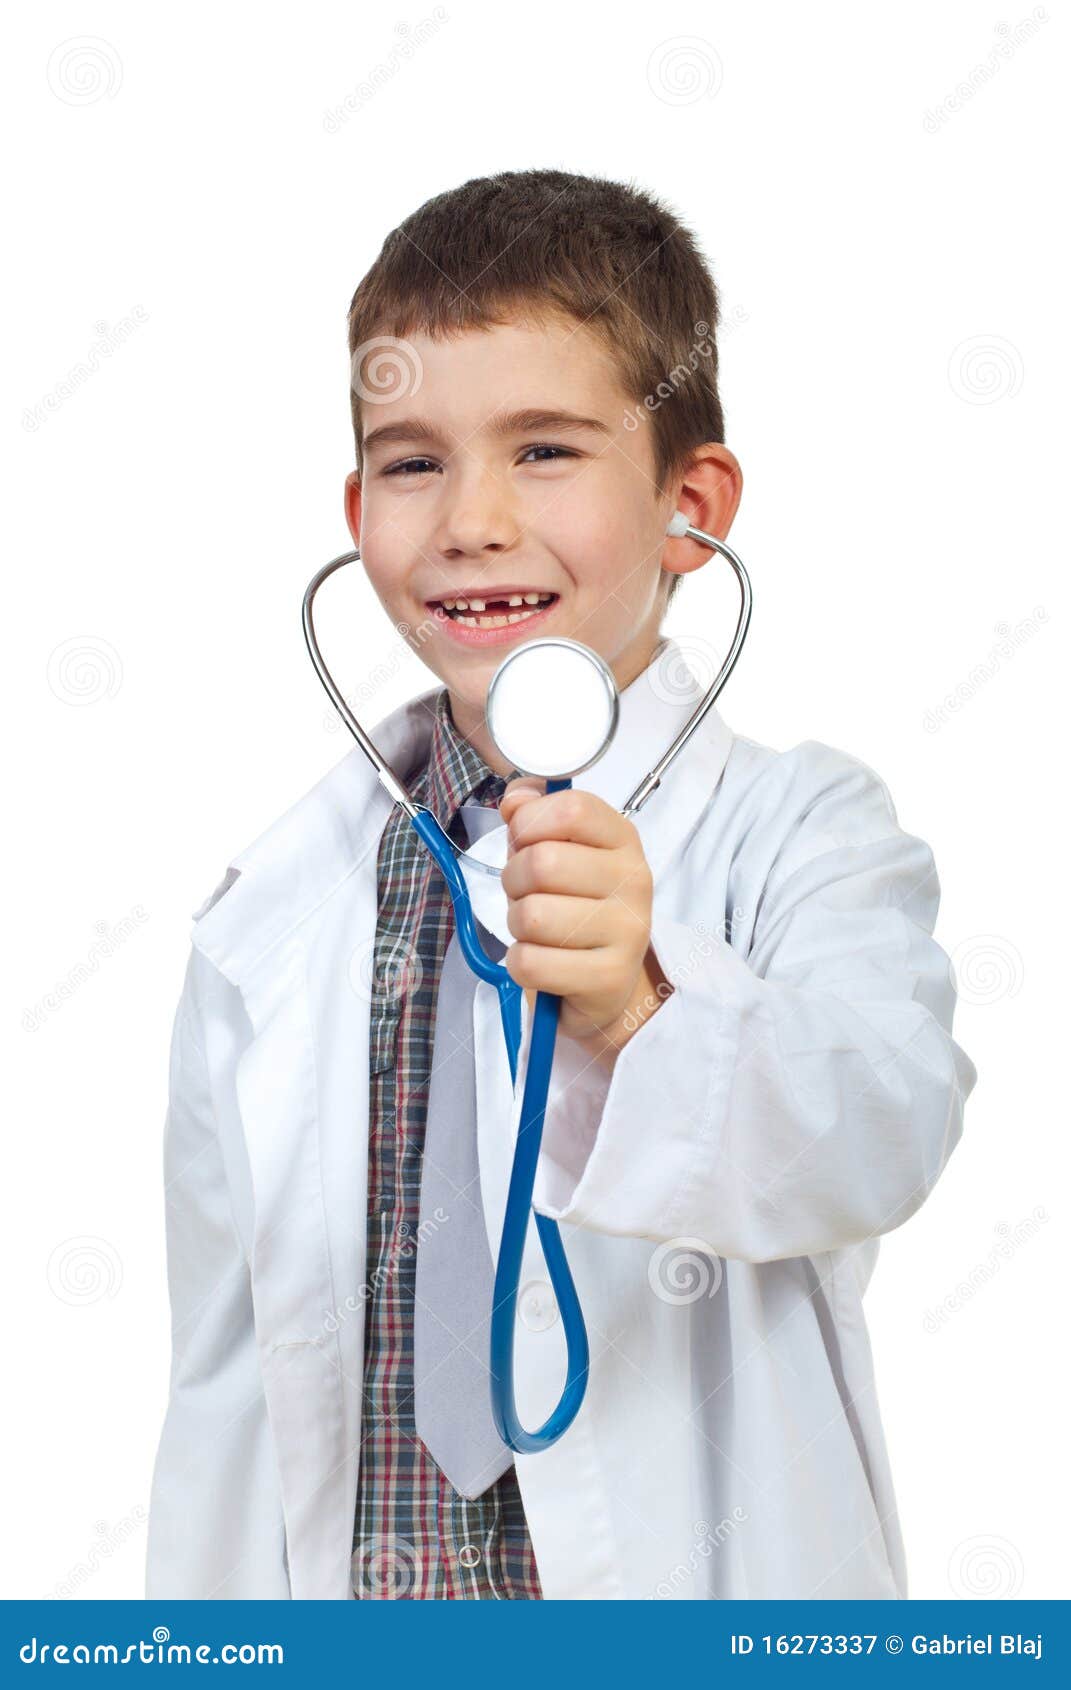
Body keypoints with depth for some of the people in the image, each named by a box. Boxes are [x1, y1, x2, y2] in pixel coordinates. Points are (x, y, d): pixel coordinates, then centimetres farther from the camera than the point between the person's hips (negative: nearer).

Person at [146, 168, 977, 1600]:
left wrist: (642, 1011, -47)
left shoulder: (799, 833, -11)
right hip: (353, 1608, 3)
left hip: (701, 1594, -2)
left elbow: (881, 1132, -30)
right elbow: (229, 1386, 2)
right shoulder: (273, 919, -3)